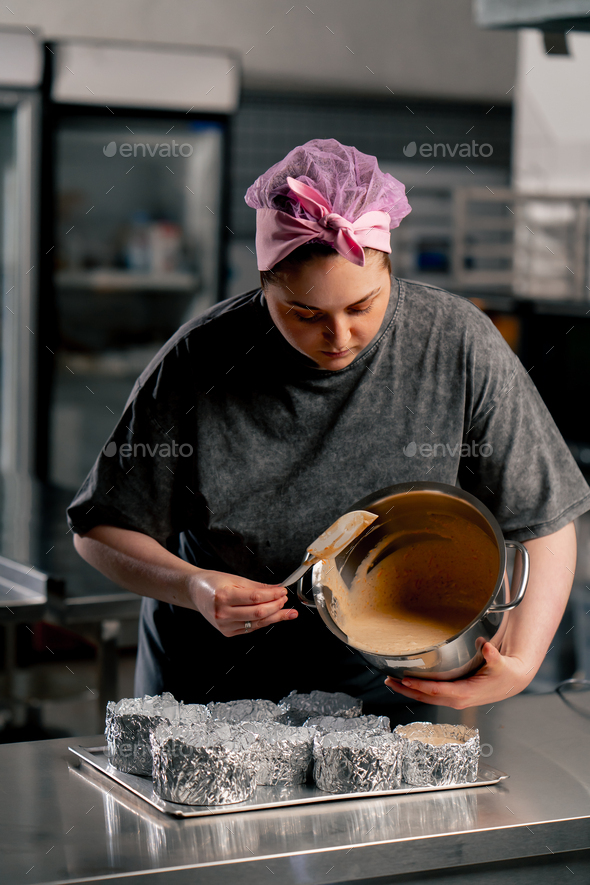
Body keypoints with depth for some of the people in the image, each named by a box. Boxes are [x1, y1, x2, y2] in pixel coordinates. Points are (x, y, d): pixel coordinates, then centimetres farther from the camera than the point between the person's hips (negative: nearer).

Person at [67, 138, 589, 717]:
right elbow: (101, 529, -1)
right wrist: (193, 587, -21)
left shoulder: (458, 347, -11)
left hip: (383, 692, 0)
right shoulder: (198, 365, -12)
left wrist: (519, 666, -20)